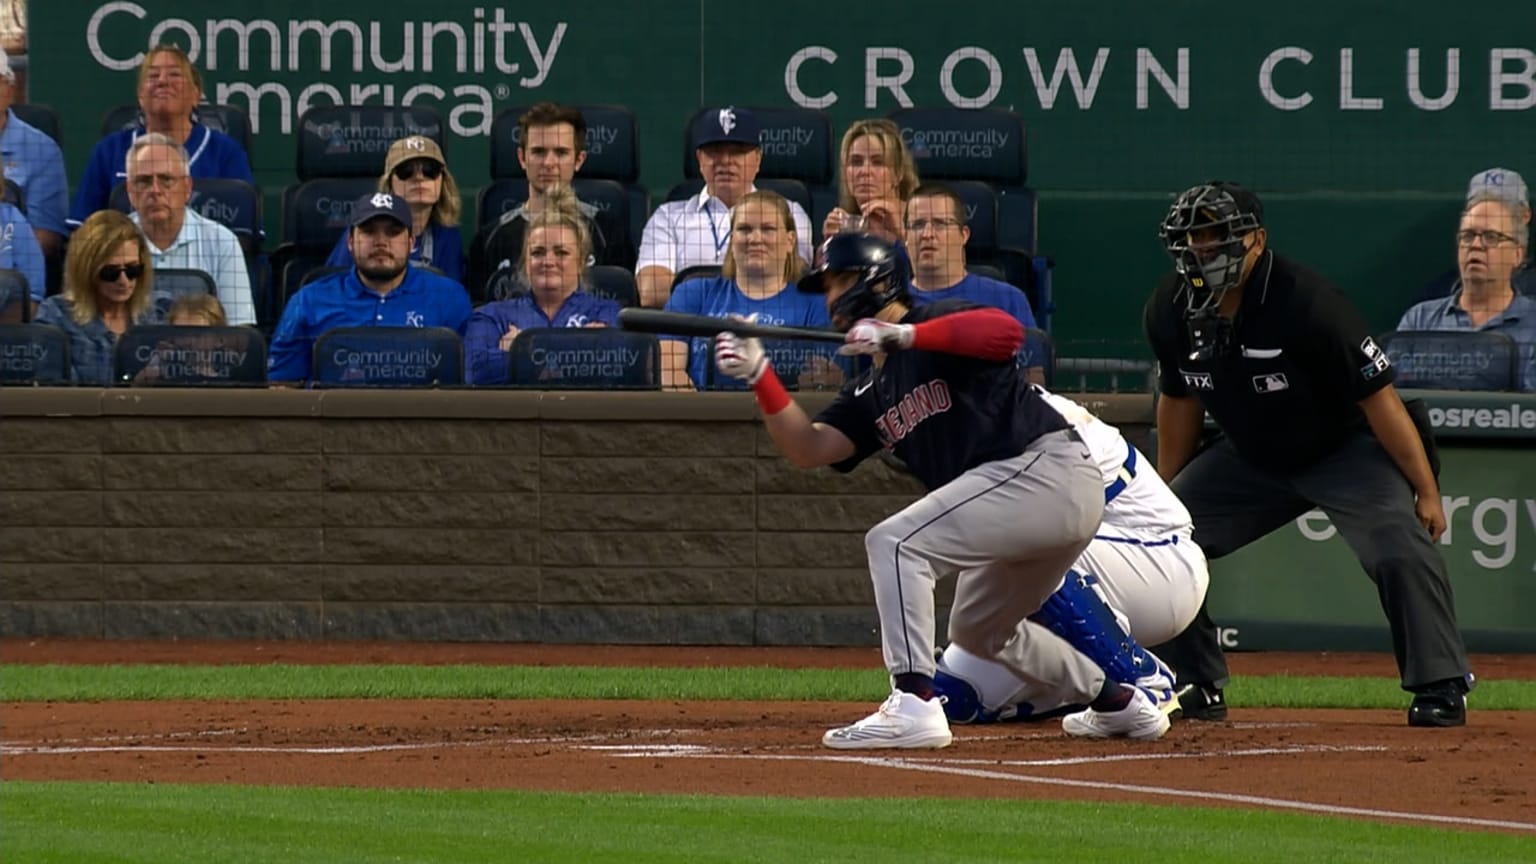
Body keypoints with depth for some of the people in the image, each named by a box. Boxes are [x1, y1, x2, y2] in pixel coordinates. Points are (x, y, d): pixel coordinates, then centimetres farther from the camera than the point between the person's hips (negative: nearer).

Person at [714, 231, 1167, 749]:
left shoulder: (939, 323, -3)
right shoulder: (871, 395, 20)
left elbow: (1006, 331, -25)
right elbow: (806, 449, 7)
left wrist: (903, 335, -27)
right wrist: (759, 375, -2)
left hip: (1046, 469, -10)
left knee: (895, 542, -18)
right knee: (978, 629, 27)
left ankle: (913, 707, -26)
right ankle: (1119, 702, 36)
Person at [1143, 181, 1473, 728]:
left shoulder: (1306, 304, -30)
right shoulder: (1171, 311, -13)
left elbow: (1377, 397, -24)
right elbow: (1181, 400, 6)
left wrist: (1427, 493, -21)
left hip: (1347, 451, -6)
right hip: (1250, 458, 6)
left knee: (1400, 548, -28)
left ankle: (1441, 688, -19)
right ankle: (1194, 688, 8)